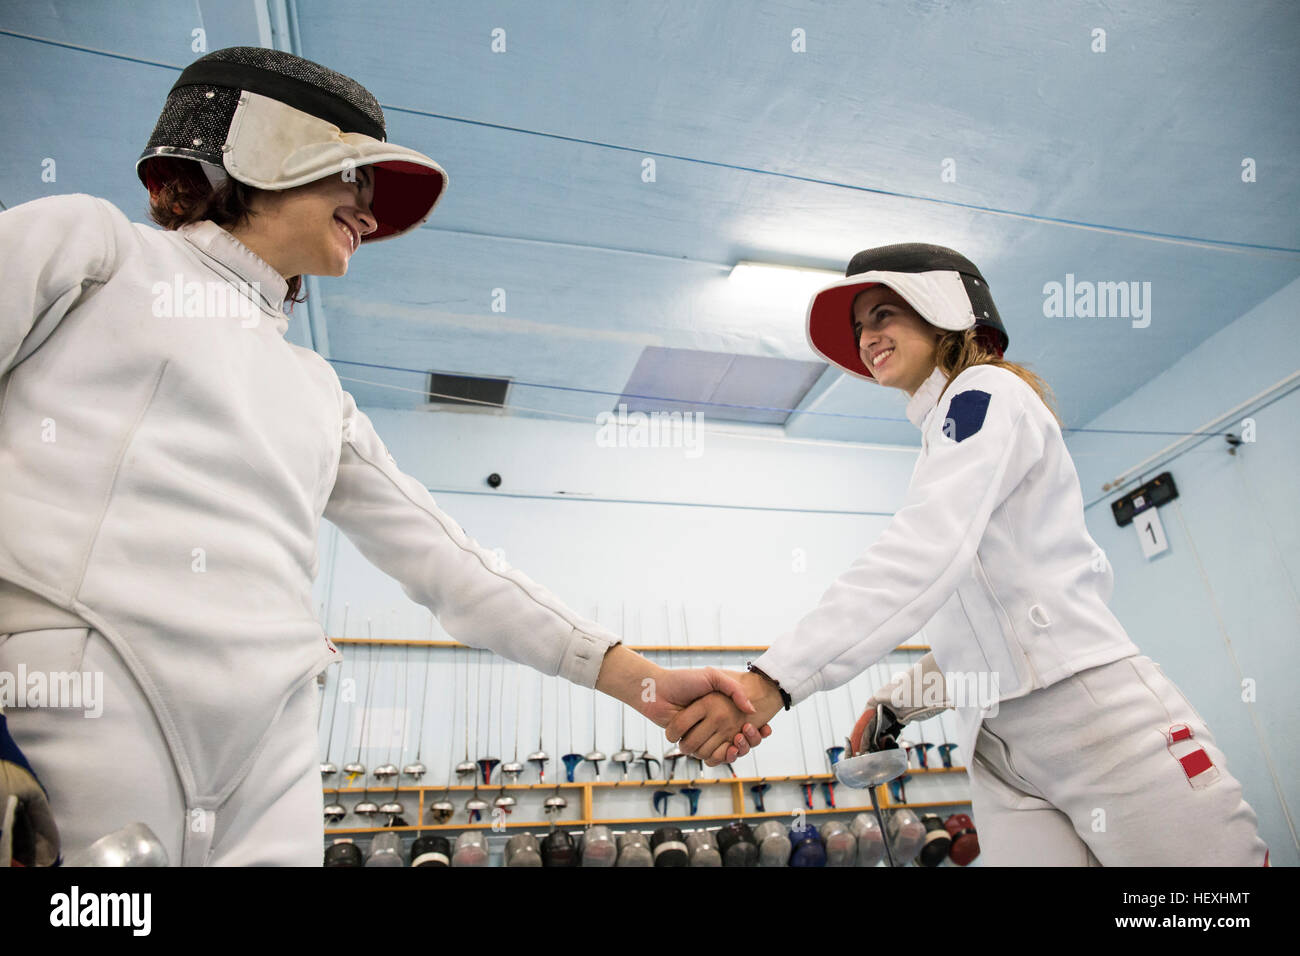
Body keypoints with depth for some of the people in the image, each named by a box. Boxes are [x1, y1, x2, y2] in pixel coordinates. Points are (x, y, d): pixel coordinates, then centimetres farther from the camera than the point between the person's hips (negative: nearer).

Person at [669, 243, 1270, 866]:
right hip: (997, 748, 8)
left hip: (1097, 714, -7)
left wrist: (774, 678, -30)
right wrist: (901, 700, 14)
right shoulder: (943, 434, 22)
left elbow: (926, 553, -23)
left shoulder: (986, 390, -3)